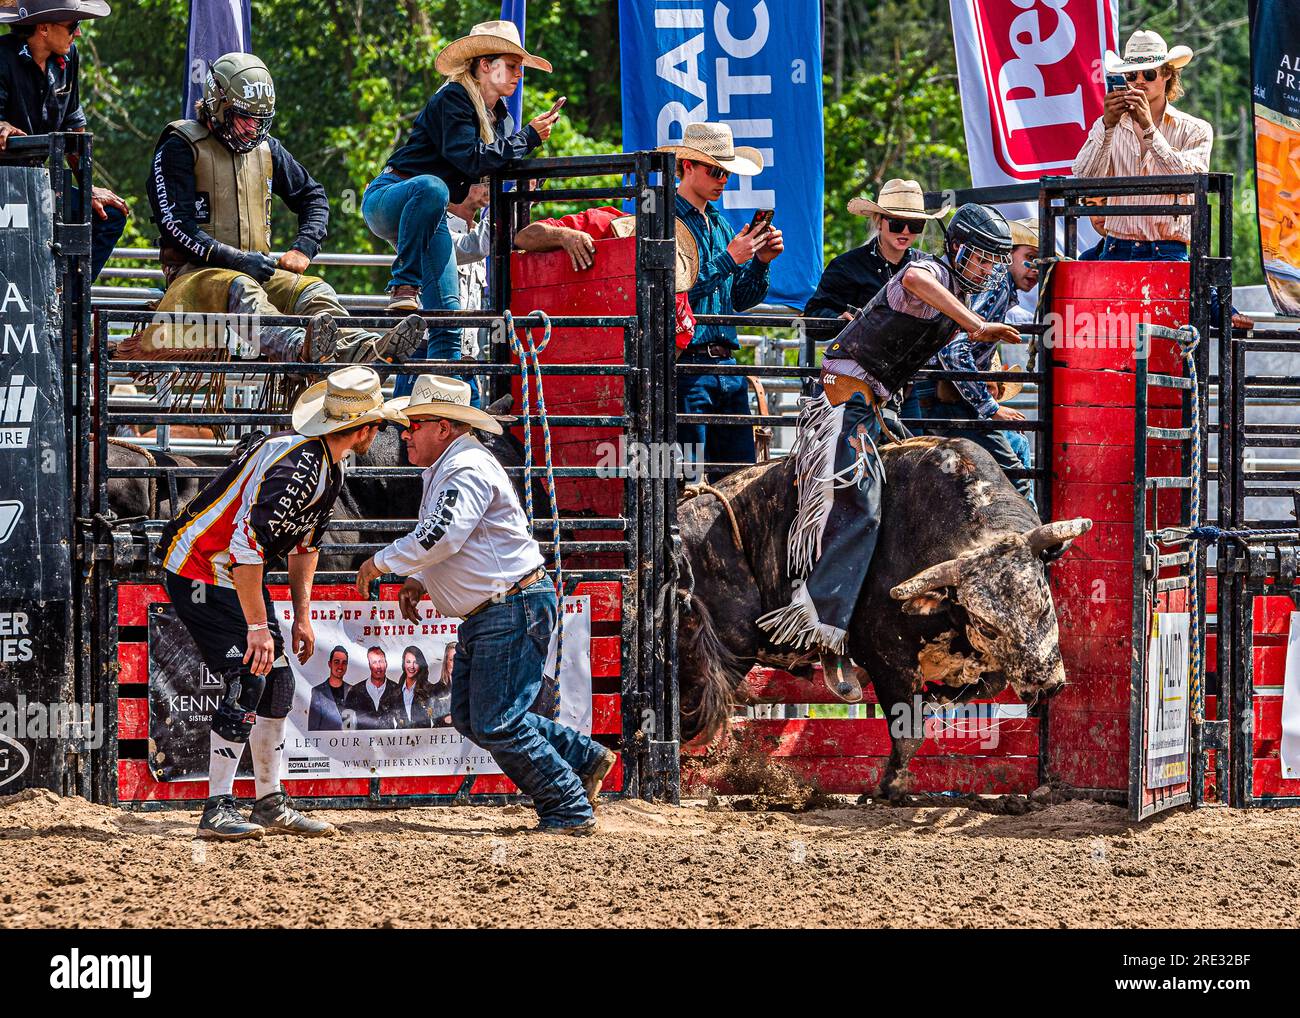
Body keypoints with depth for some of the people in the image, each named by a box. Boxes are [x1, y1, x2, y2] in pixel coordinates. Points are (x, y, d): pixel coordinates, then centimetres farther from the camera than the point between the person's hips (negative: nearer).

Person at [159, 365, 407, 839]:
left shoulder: (330, 467, 5)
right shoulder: (297, 467, -28)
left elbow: (304, 541, 18)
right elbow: (248, 543, -33)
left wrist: (302, 616, 15)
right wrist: (257, 626, -31)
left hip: (238, 576, 10)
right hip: (198, 569, -10)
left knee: (276, 682, 9)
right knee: (248, 679, -18)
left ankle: (272, 804, 17)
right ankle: (218, 810, -17)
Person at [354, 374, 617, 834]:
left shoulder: (467, 470, -18)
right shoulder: (442, 471, 17)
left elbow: (440, 537, -30)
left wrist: (382, 562, -17)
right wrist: (418, 580, 10)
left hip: (514, 610, -11)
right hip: (483, 615, 11)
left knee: (496, 723, -11)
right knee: (470, 716, 11)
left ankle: (569, 811, -4)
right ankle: (585, 758, 17)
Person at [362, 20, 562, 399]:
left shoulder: (499, 116, 14)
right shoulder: (452, 100, -13)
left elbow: (504, 166, 12)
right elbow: (470, 158, -24)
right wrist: (527, 138, -19)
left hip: (429, 216, 9)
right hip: (387, 199, -8)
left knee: (445, 318, -2)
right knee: (431, 187, -44)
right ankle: (403, 287, -35)